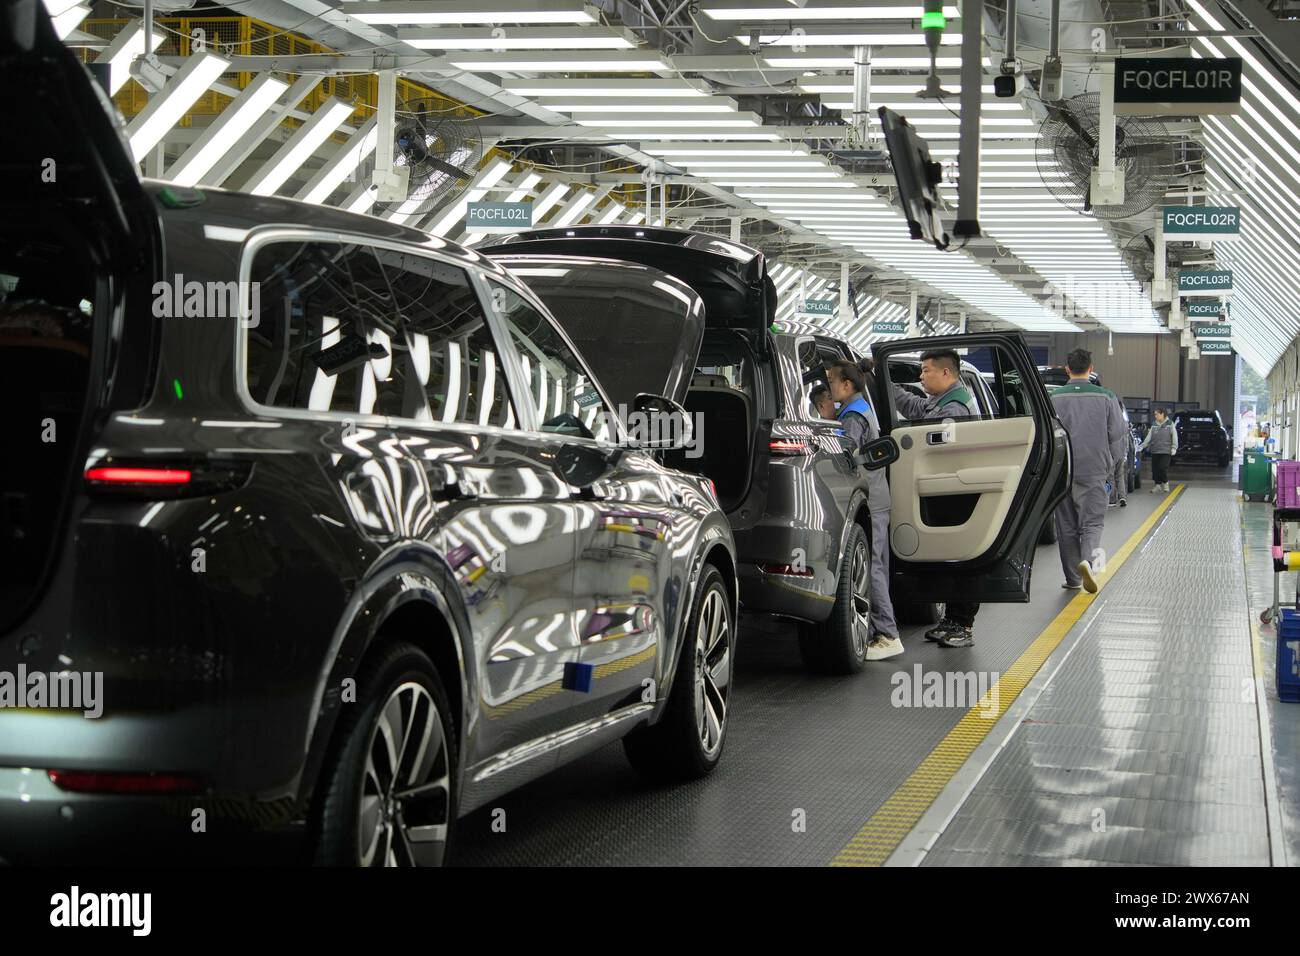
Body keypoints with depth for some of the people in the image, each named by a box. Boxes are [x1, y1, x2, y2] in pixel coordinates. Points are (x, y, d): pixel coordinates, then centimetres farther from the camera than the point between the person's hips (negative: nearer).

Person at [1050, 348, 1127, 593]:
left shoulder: (1054, 398, -2)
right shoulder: (1106, 398, -2)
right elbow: (1119, 436, 2)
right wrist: (1109, 466, 16)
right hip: (1094, 472, -1)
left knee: (1067, 527, 10)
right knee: (1092, 522, 3)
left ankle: (1073, 578, 13)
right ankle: (1088, 560, -24)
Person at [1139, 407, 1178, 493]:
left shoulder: (1170, 424, 0)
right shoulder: (1154, 426, 11)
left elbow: (1174, 437, 0)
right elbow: (1148, 438, 8)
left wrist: (1174, 448, -7)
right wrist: (1142, 446, -1)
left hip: (1165, 451, -4)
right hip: (1155, 451, 4)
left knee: (1163, 468, -10)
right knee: (1155, 469, 2)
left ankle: (1165, 483, 11)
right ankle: (1157, 484, 14)